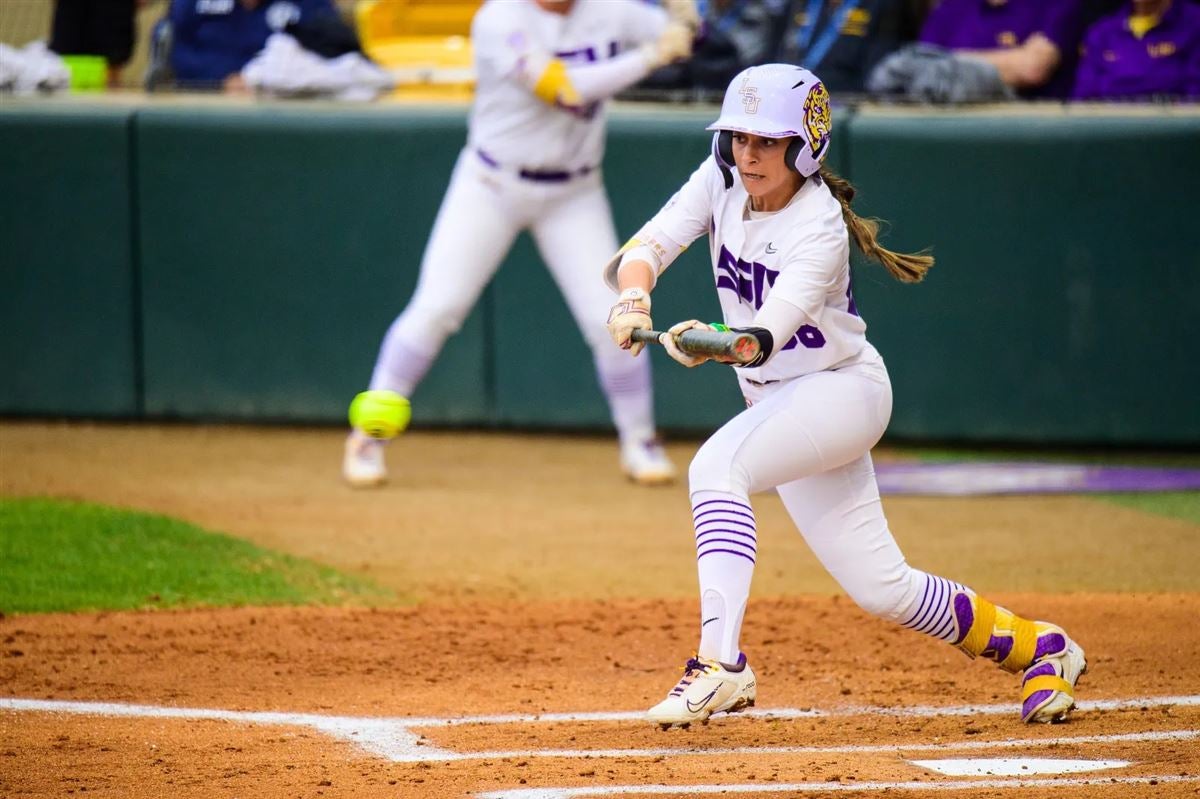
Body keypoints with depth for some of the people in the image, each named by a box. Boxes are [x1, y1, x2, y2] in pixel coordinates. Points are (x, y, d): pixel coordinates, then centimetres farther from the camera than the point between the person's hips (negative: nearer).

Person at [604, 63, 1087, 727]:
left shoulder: (818, 227, -24)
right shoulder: (722, 180, -6)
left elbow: (768, 336, -37)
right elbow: (647, 247, -17)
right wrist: (633, 299, -39)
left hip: (843, 391, -7)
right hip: (777, 400, 7)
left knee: (716, 465, -33)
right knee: (880, 588, 9)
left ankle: (721, 665, -37)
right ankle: (1037, 649, 29)